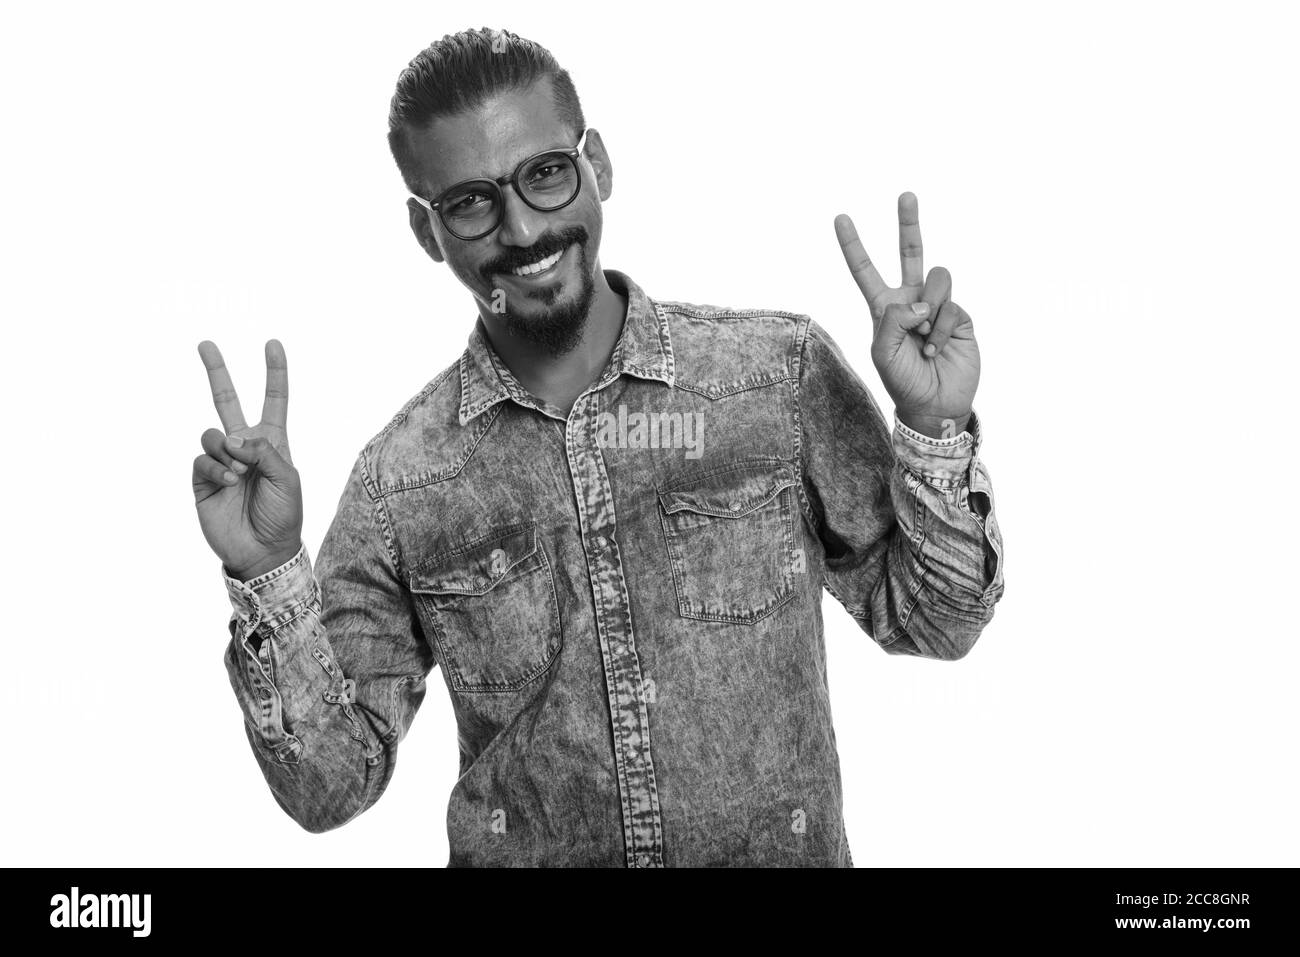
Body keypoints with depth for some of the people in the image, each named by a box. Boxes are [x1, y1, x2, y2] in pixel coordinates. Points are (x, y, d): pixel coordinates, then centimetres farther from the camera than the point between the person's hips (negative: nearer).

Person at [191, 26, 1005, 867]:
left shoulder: (783, 373, -13)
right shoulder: (400, 481, -11)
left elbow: (929, 623, -5)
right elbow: (331, 785, -8)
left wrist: (934, 427, -20)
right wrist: (267, 576, -22)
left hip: (788, 851, 0)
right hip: (518, 850, 1)